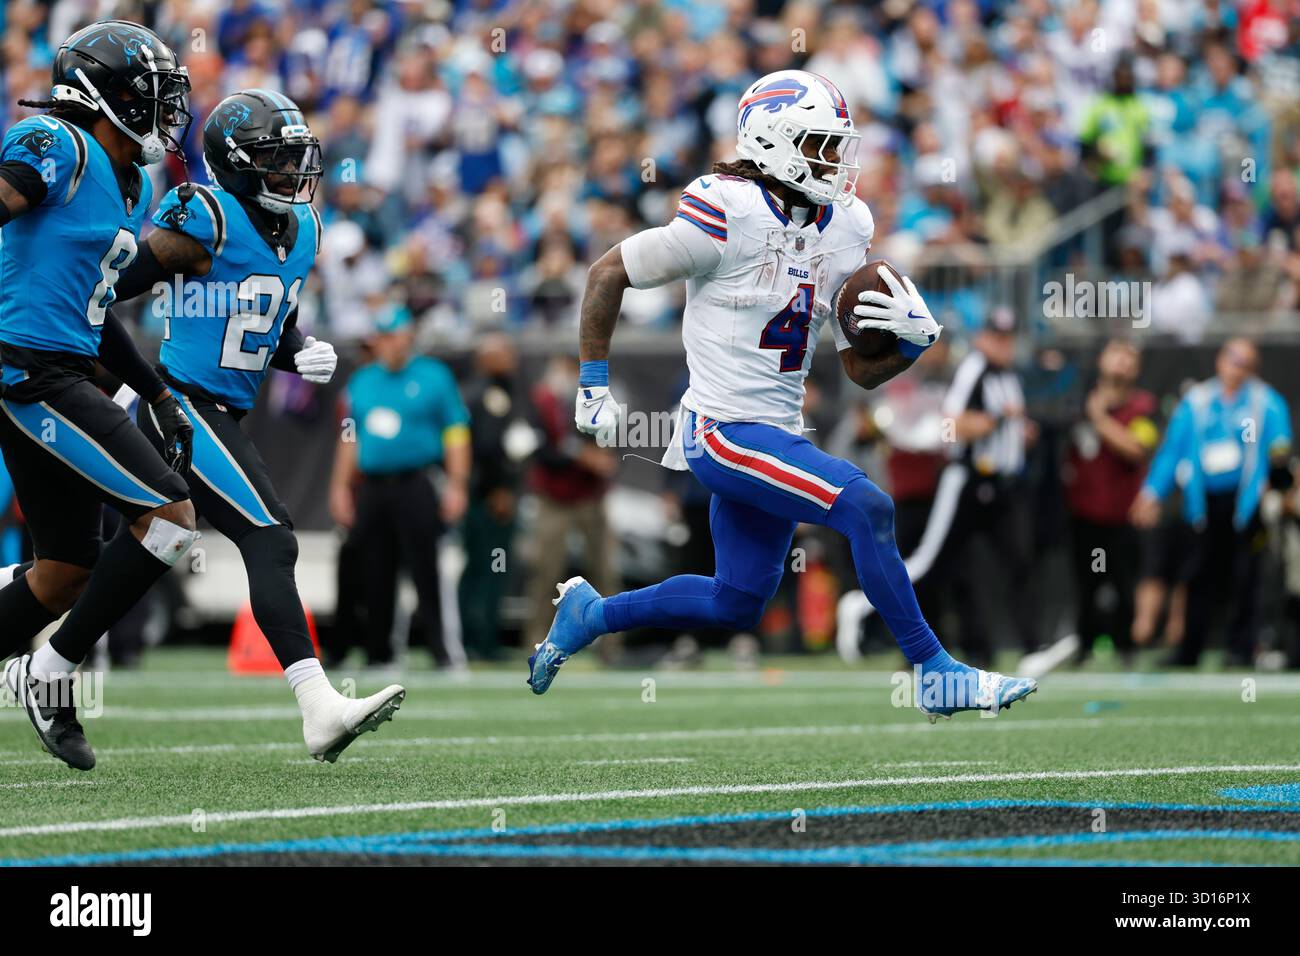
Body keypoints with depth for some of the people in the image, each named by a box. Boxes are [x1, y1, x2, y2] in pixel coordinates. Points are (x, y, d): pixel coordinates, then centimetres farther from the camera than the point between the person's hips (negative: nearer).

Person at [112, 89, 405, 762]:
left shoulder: (300, 230, 11)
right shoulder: (205, 221, -16)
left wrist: (305, 355, 2)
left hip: (224, 414, 9)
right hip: (182, 406, -9)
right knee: (271, 545, -18)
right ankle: (319, 708, -24)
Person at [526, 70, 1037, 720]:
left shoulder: (840, 233, 6)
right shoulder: (727, 216, -16)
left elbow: (861, 370, 11)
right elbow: (608, 274, -6)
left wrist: (913, 340, -10)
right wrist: (593, 386, -4)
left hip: (778, 434, 9)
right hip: (725, 430, -8)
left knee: (738, 602, 15)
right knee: (867, 508, -21)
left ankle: (589, 614, 34)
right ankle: (935, 676, -13)